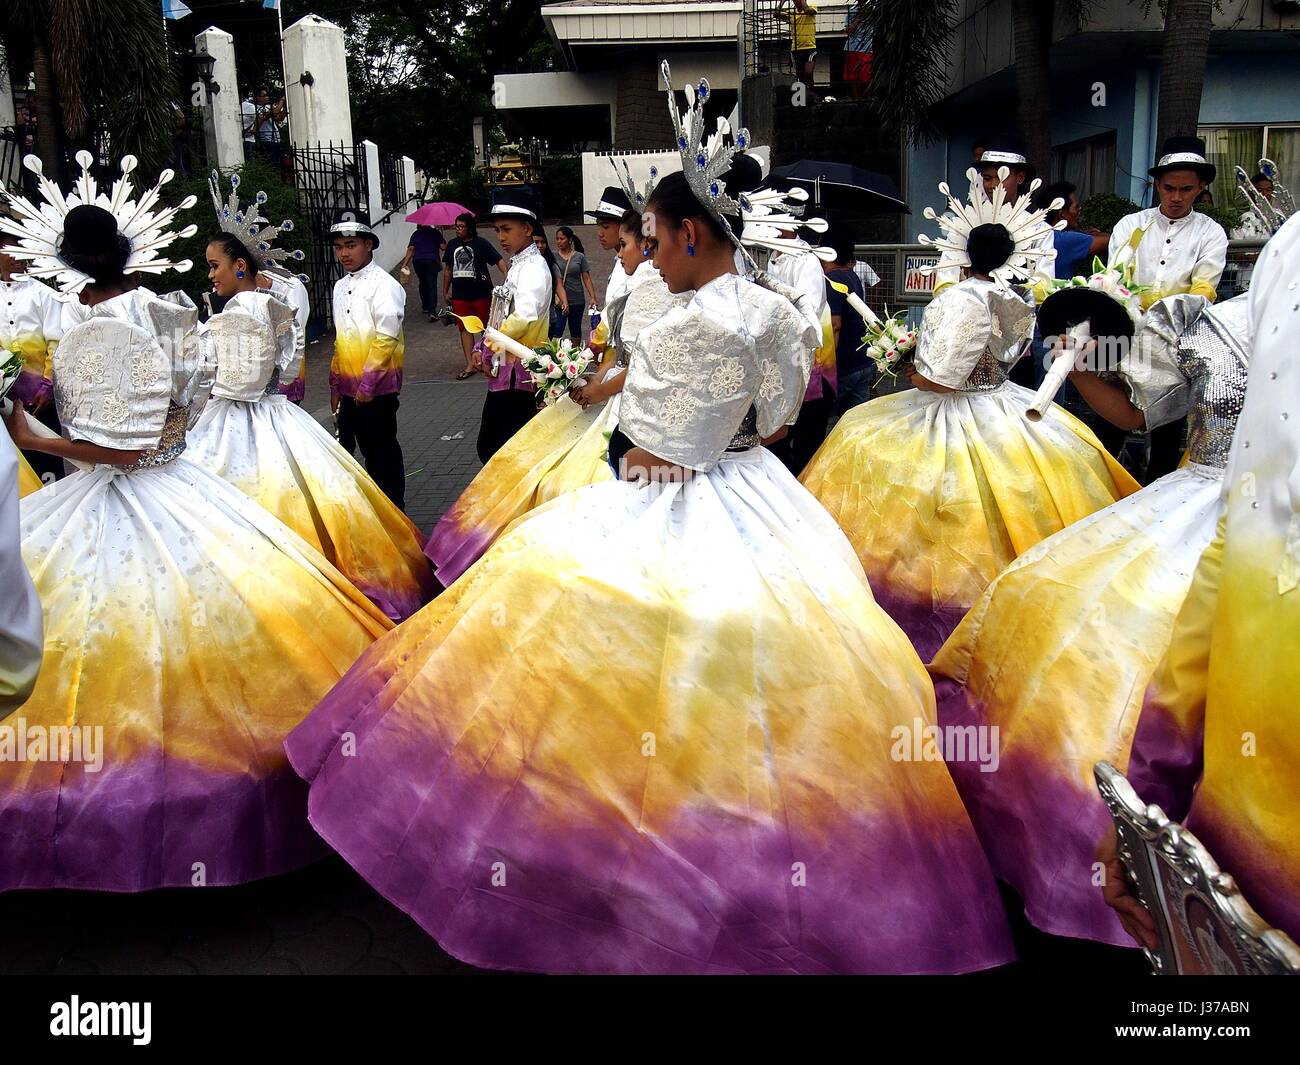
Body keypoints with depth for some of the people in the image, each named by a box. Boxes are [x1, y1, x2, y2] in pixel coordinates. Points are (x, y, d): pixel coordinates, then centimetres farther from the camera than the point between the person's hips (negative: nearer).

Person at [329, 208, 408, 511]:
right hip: (349, 388, 7)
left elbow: (385, 339, -16)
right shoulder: (341, 287, 13)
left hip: (377, 387, -7)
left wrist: (367, 384, -17)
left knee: (383, 453, 1)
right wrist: (335, 385, 16)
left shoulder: (384, 284, -11)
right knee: (367, 452, 14)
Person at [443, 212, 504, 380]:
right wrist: (445, 291, 18)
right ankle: (470, 365, 7)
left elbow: (498, 261, -9)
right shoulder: (452, 245, 8)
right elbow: (448, 269, 18)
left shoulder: (481, 244, -6)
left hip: (481, 294, -4)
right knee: (464, 329, 3)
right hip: (460, 295, 4)